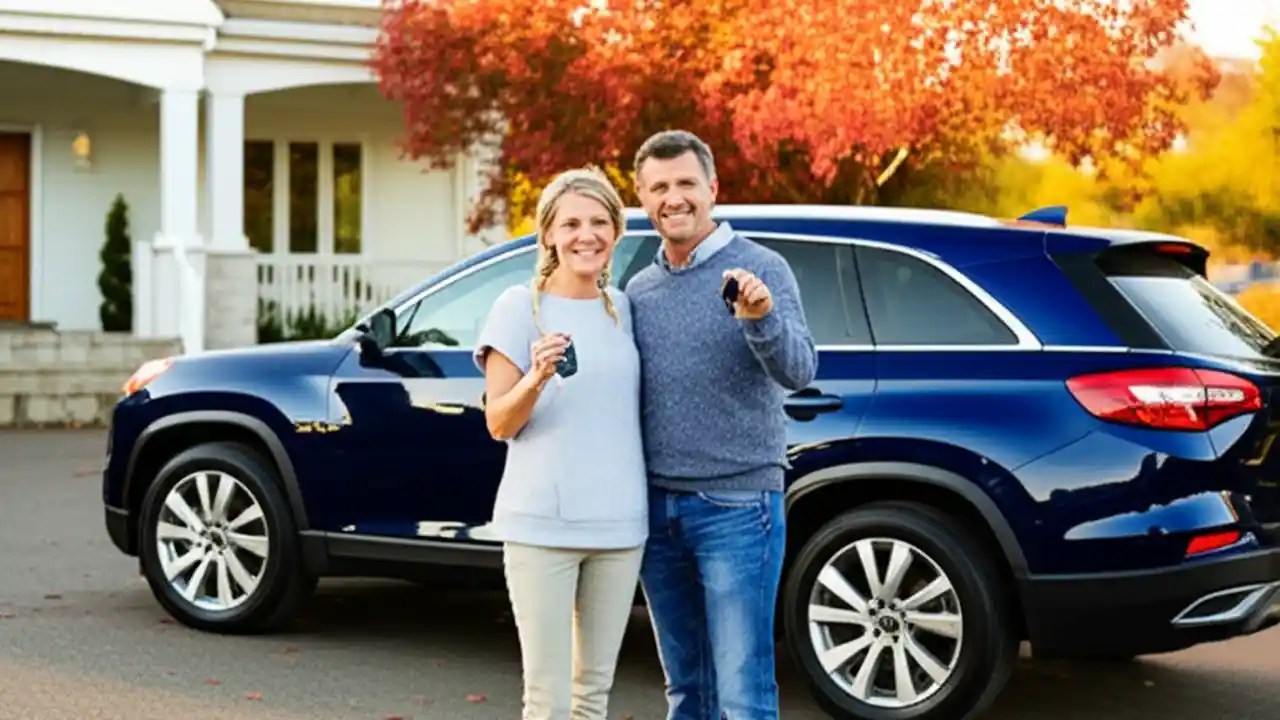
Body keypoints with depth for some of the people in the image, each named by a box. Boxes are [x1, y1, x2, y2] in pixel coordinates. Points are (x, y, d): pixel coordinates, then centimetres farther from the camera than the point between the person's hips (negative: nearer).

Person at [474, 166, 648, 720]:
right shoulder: (519, 306, -4)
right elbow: (499, 423, -5)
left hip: (619, 525, 5)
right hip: (541, 524, -5)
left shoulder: (623, 307, 10)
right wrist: (537, 379, -23)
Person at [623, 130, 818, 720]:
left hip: (736, 506, -5)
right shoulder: (640, 289, 11)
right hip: (657, 509, 6)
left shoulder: (760, 269, -5)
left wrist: (761, 318, -37)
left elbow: (799, 371, -18)